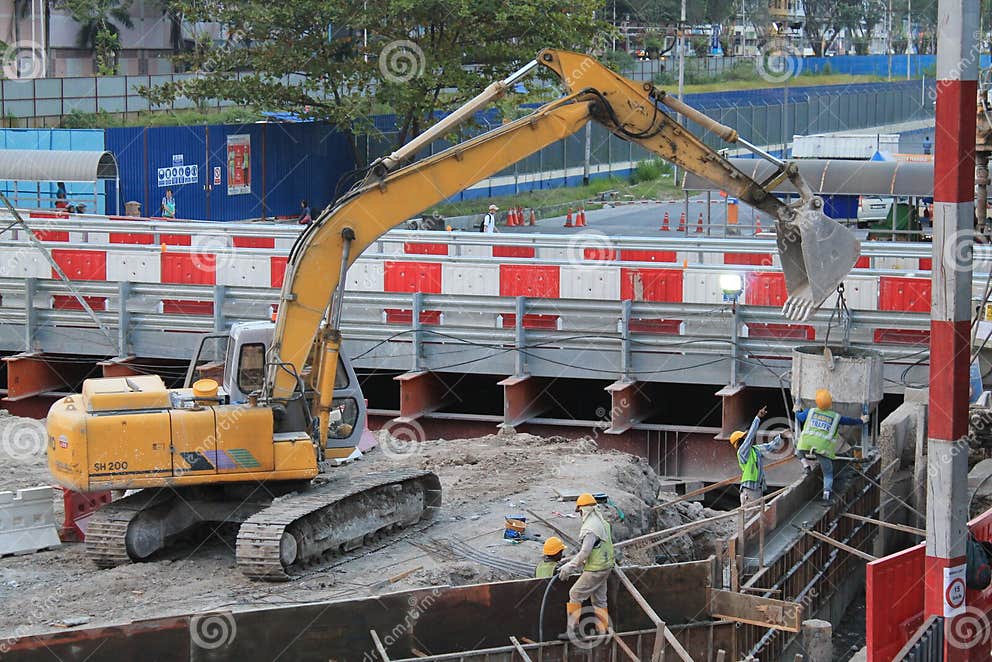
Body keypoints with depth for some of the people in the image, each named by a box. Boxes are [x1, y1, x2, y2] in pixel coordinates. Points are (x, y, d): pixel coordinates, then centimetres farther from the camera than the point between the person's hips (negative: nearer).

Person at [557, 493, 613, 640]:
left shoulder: (590, 528, -21)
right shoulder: (603, 523, 10)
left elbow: (585, 552, -24)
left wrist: (569, 567, -18)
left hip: (595, 570, -9)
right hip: (605, 567, 9)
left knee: (575, 595, -2)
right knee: (599, 600, 16)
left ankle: (572, 630, -2)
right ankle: (603, 631, 20)